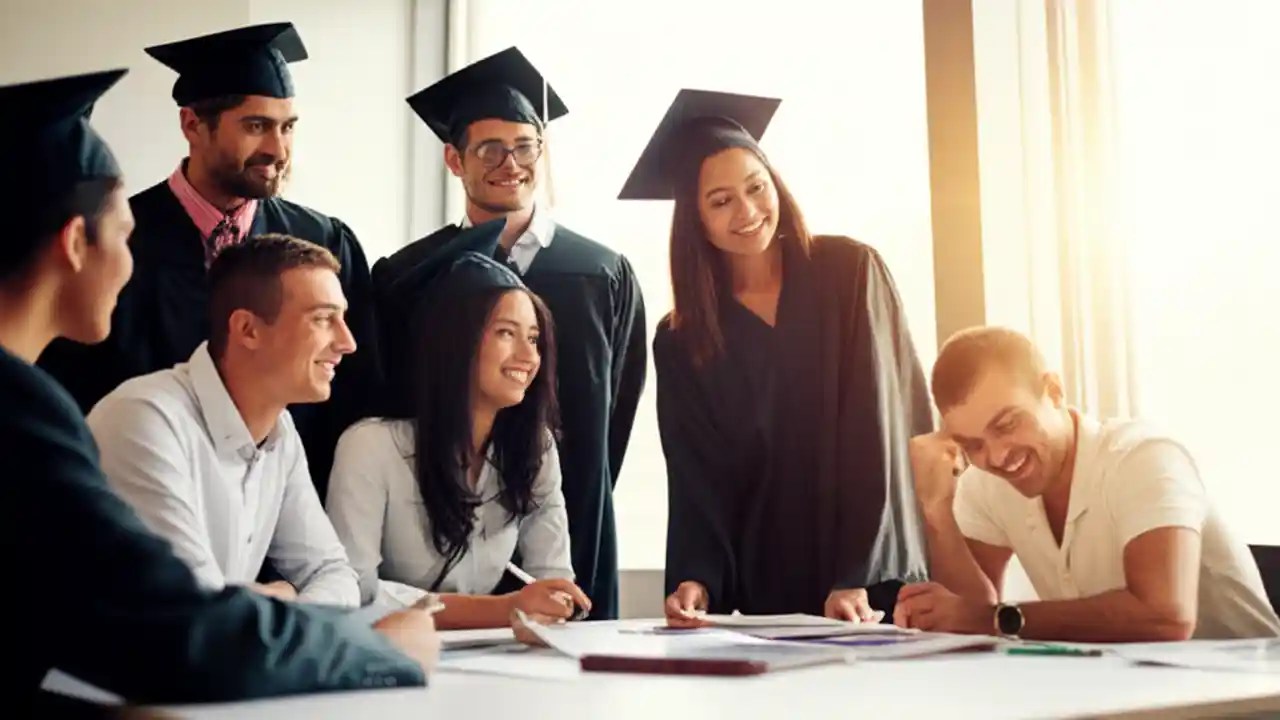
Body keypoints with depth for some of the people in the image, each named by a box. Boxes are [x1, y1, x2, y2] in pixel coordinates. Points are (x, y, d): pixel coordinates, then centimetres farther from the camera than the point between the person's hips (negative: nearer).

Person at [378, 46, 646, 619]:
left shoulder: (606, 277, 2)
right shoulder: (403, 277, -1)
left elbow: (617, 413, 8)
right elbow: (388, 411, 5)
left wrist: (579, 504, 7)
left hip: (574, 543, 1)